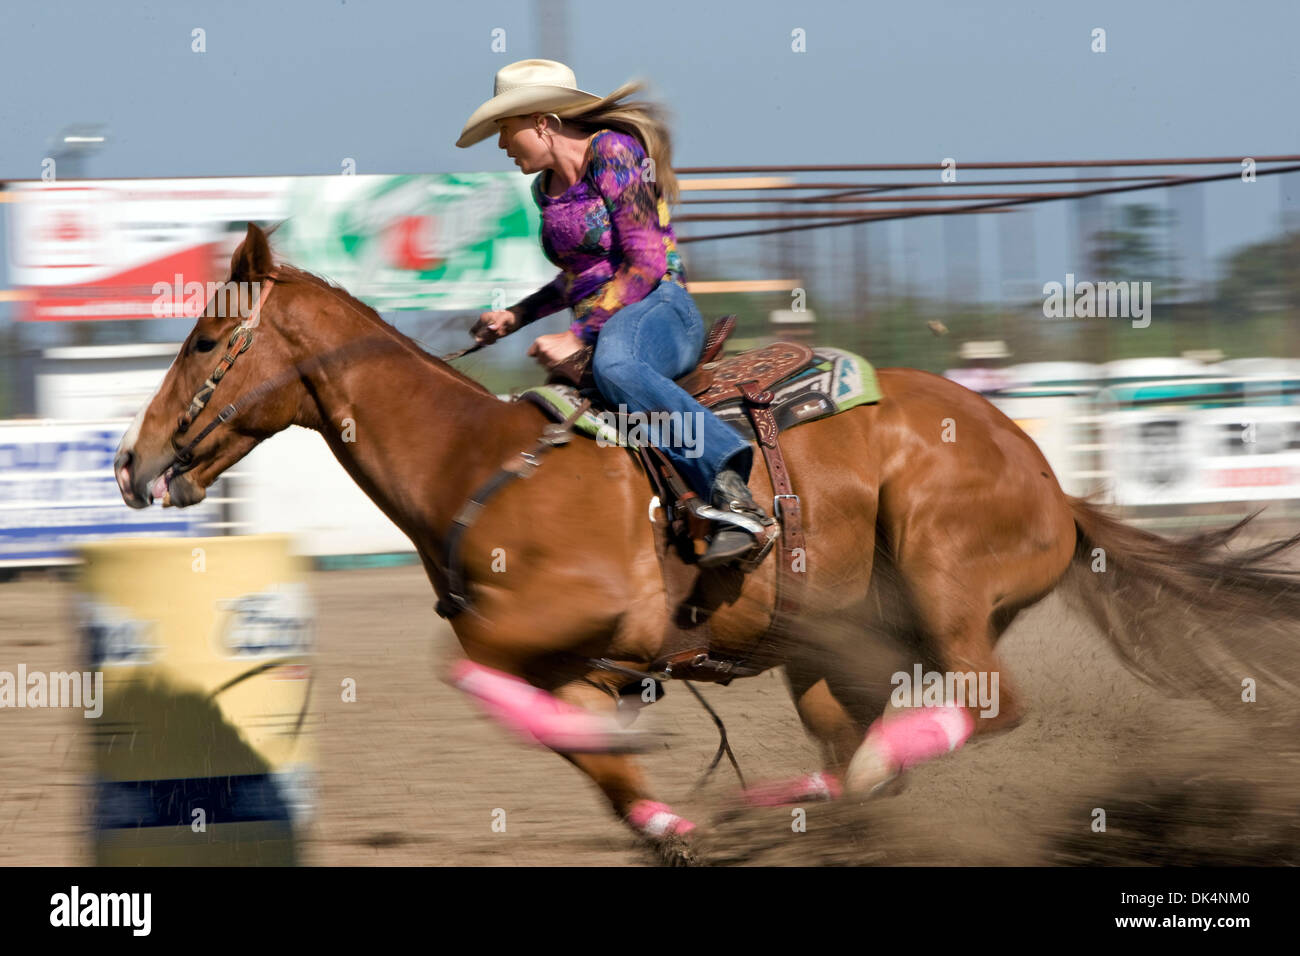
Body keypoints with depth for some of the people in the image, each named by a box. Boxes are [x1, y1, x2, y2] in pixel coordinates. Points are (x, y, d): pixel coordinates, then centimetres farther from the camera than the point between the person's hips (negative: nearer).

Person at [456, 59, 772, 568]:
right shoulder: (546, 187, 16)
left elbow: (647, 265, -17)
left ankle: (730, 489, -51)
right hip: (600, 324, 9)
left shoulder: (614, 153, -9)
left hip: (659, 310, -9)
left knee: (615, 367, -43)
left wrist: (577, 336, -20)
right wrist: (515, 316, 20)